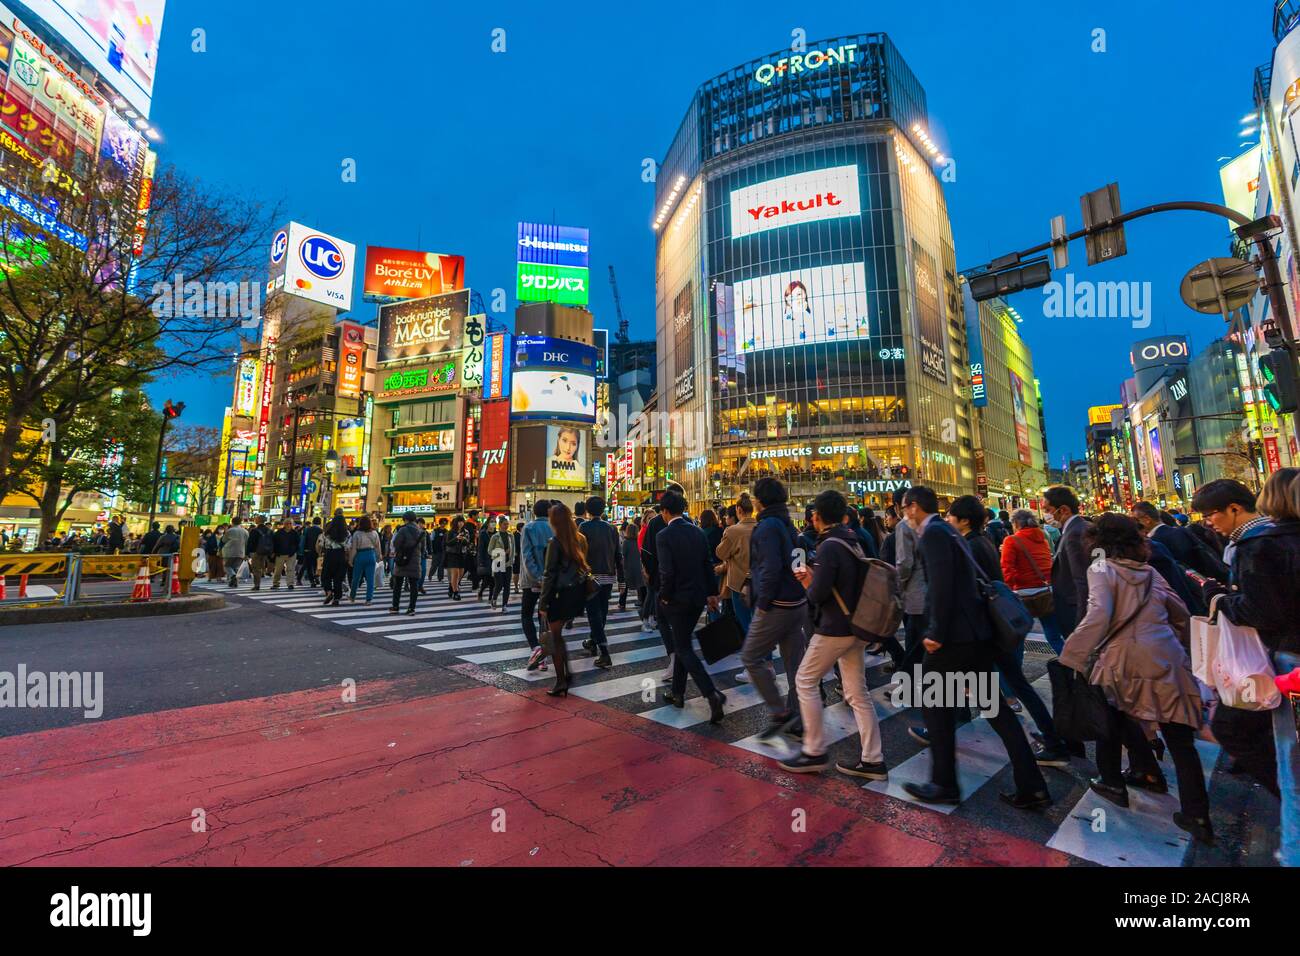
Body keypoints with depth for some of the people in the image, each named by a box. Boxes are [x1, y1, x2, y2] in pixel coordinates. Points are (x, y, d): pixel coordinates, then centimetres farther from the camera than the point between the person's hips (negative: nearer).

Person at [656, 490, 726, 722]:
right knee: (682, 643, 20)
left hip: (677, 599, -6)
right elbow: (708, 564, 6)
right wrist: (712, 592, 14)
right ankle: (677, 692, 30)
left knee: (684, 648, 2)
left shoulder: (664, 536, -16)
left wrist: (665, 596, -7)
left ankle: (712, 693, -10)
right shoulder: (697, 532, 3)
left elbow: (666, 571, -22)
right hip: (698, 597, 7)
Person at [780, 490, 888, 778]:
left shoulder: (829, 546, -19)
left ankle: (814, 752, 13)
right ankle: (873, 761, 19)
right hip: (855, 626, 9)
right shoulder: (853, 542, 9)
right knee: (857, 692, 13)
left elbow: (819, 594, -23)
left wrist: (809, 585, -2)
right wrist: (814, 578, 12)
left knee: (805, 681, 5)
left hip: (833, 629, -9)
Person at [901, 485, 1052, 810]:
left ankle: (944, 784, 17)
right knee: (993, 706, 15)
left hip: (954, 636, -9)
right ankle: (1031, 787, 20)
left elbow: (941, 586, -23)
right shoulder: (948, 531, 15)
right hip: (976, 632, 9)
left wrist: (936, 633, -18)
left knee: (935, 705, 6)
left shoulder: (932, 533, -14)